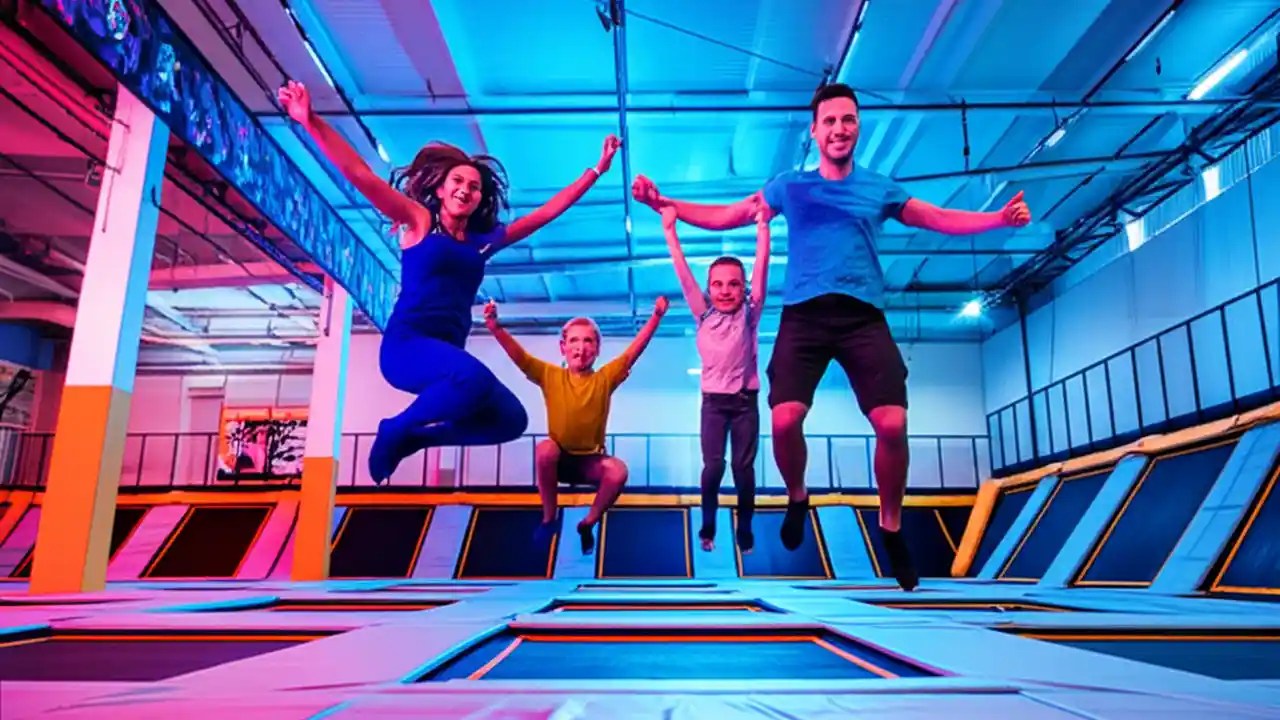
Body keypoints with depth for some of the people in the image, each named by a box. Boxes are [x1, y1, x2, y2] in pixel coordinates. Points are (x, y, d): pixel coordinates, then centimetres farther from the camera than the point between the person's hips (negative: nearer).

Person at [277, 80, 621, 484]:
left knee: (510, 418, -8)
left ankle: (409, 437, 9)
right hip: (405, 344, -6)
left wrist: (597, 170, 19)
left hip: (449, 352, 6)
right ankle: (394, 432, -7)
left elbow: (548, 211, 19)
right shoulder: (418, 221, 6)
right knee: (474, 376, -34)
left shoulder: (484, 240, 17)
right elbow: (360, 175, -4)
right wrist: (311, 122, -14)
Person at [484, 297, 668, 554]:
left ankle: (588, 524, -2)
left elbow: (632, 352, -13)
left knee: (618, 471, -30)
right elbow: (518, 355, -15)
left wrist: (655, 317, -23)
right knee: (544, 449, -34)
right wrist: (495, 326, -30)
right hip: (558, 460, 0)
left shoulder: (605, 378, -5)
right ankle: (549, 518, -10)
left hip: (591, 461, 0)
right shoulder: (551, 376, -6)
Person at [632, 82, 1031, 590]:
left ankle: (891, 526, 11)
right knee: (785, 420, -17)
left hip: (863, 316, 1)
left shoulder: (880, 189, 17)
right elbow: (725, 217, 17)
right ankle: (797, 499, 16)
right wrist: (662, 202, 10)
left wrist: (999, 217, 5)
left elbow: (941, 219, 21)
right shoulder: (789, 186, 16)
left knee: (892, 423, -14)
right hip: (804, 315, 0)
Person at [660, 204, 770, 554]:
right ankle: (707, 526, 15)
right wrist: (669, 230, -7)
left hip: (745, 399, 0)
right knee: (713, 465, -5)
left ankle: (745, 529, 19)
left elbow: (761, 269, -7)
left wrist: (762, 227, -13)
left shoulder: (749, 314, 0)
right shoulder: (703, 315, 3)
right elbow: (683, 273, -2)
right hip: (713, 400, 1)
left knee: (744, 466, 2)